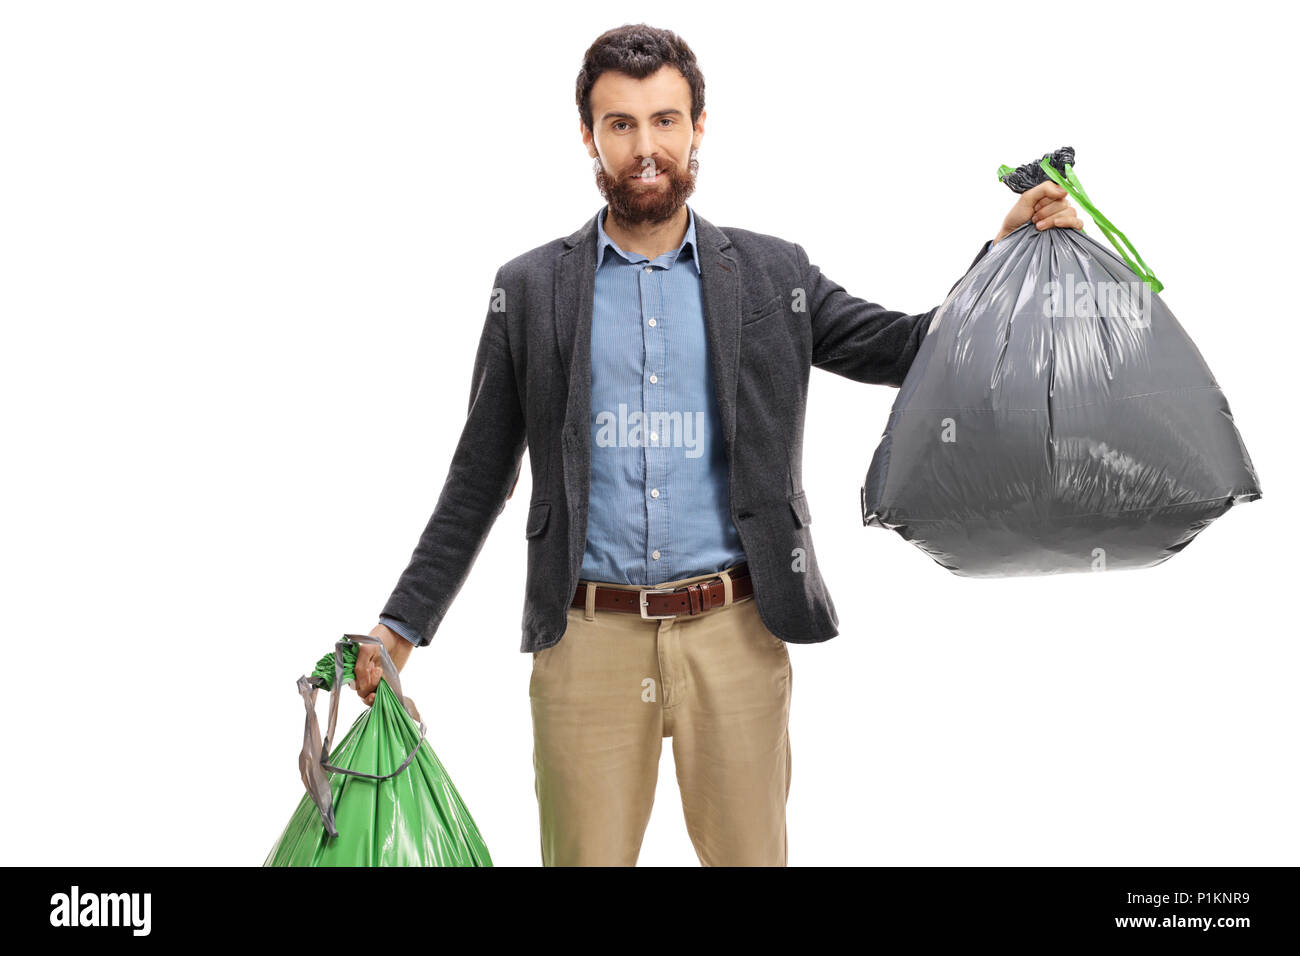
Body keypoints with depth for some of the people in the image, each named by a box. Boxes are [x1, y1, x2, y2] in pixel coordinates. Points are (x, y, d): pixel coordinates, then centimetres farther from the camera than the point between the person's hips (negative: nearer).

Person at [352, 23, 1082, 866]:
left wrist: (1007, 245, -7)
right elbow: (479, 479, 8)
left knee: (750, 854, 9)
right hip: (589, 641, 0)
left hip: (736, 637, 1)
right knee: (585, 857, 6)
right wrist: (404, 623, 6)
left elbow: (912, 351, 6)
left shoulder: (771, 276, 6)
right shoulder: (531, 289, 5)